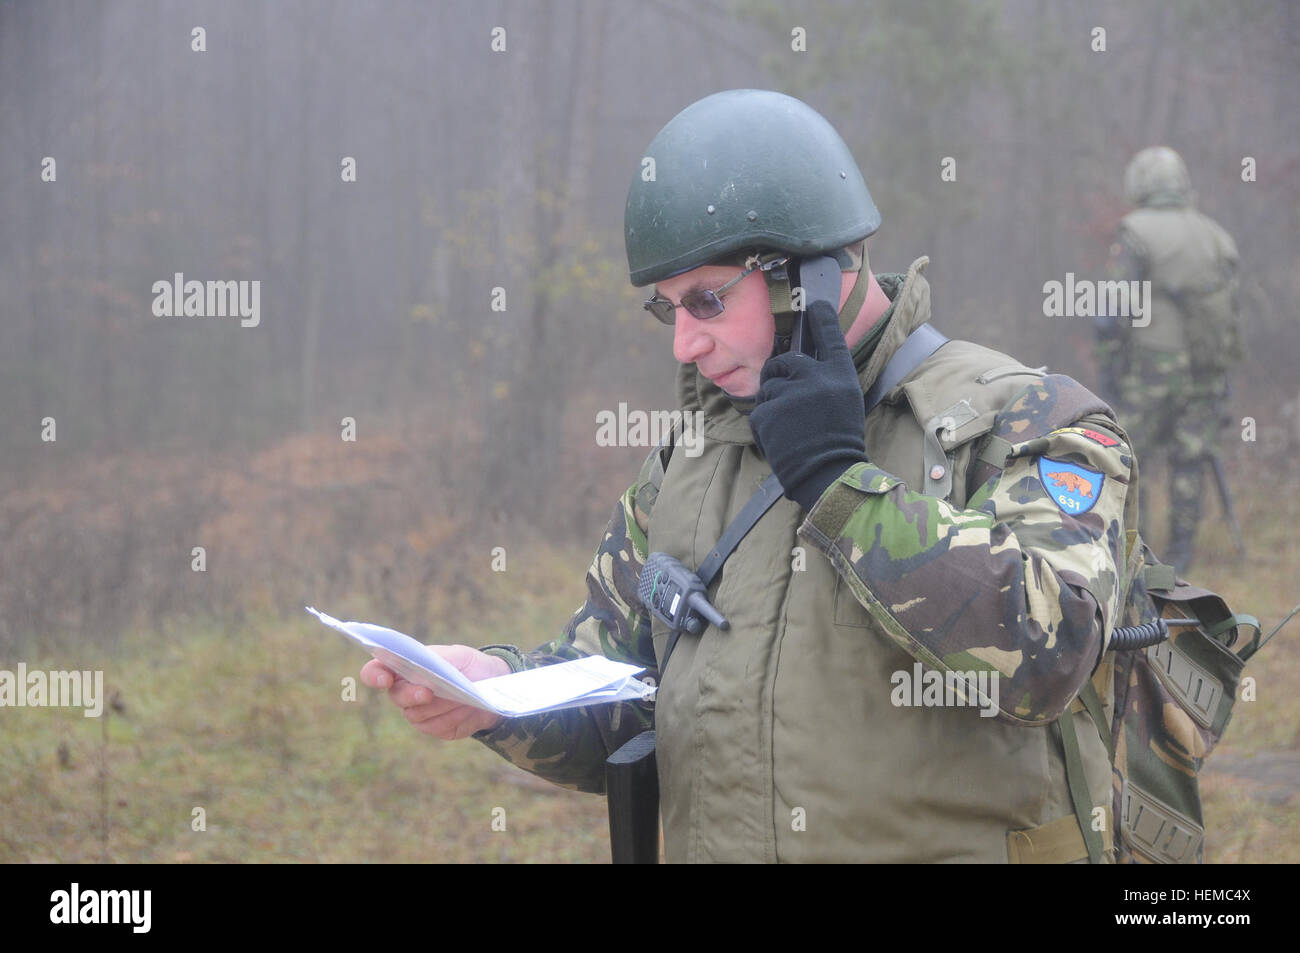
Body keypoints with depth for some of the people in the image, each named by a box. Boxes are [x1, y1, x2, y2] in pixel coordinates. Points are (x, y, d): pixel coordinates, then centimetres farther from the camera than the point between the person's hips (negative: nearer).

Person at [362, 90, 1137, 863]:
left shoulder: (1026, 423, -2)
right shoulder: (691, 457, 14)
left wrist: (839, 480, -12)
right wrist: (501, 690, -3)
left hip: (950, 842, -4)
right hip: (711, 840, 4)